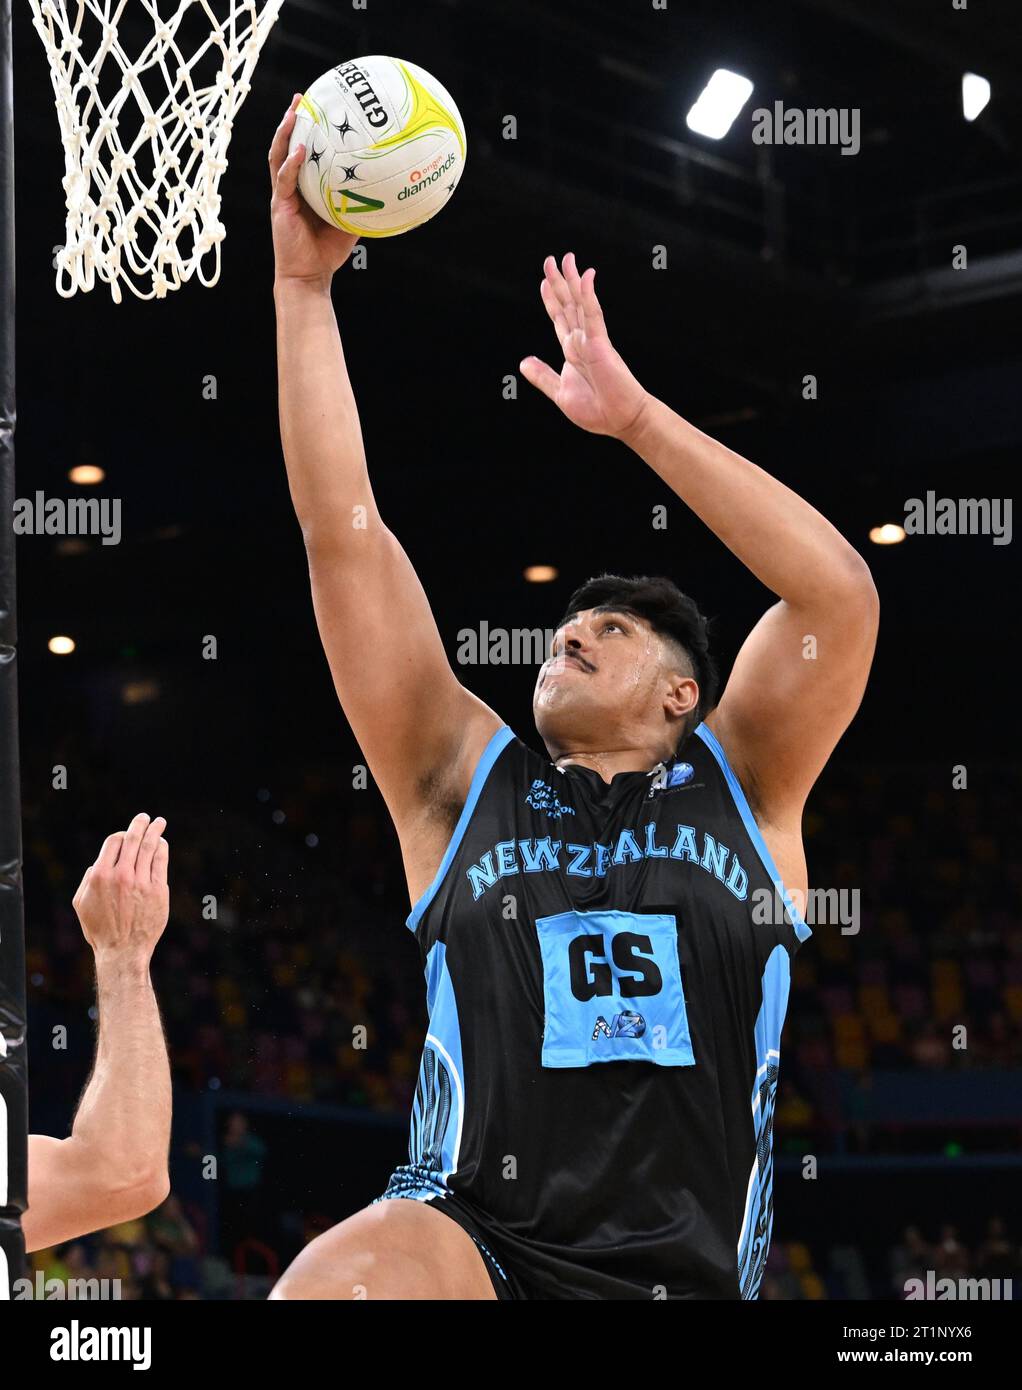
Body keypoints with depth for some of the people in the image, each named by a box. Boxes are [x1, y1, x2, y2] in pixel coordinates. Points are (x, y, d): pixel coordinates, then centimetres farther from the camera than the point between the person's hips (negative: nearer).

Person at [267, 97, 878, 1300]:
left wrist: (635, 417, -2)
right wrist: (302, 284, 3)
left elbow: (839, 593, 0)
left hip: (682, 1273, 2)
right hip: (467, 1234, -2)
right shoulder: (462, 781, 14)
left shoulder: (739, 787, 14)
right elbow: (344, 538, 8)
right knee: (339, 1282, -34)